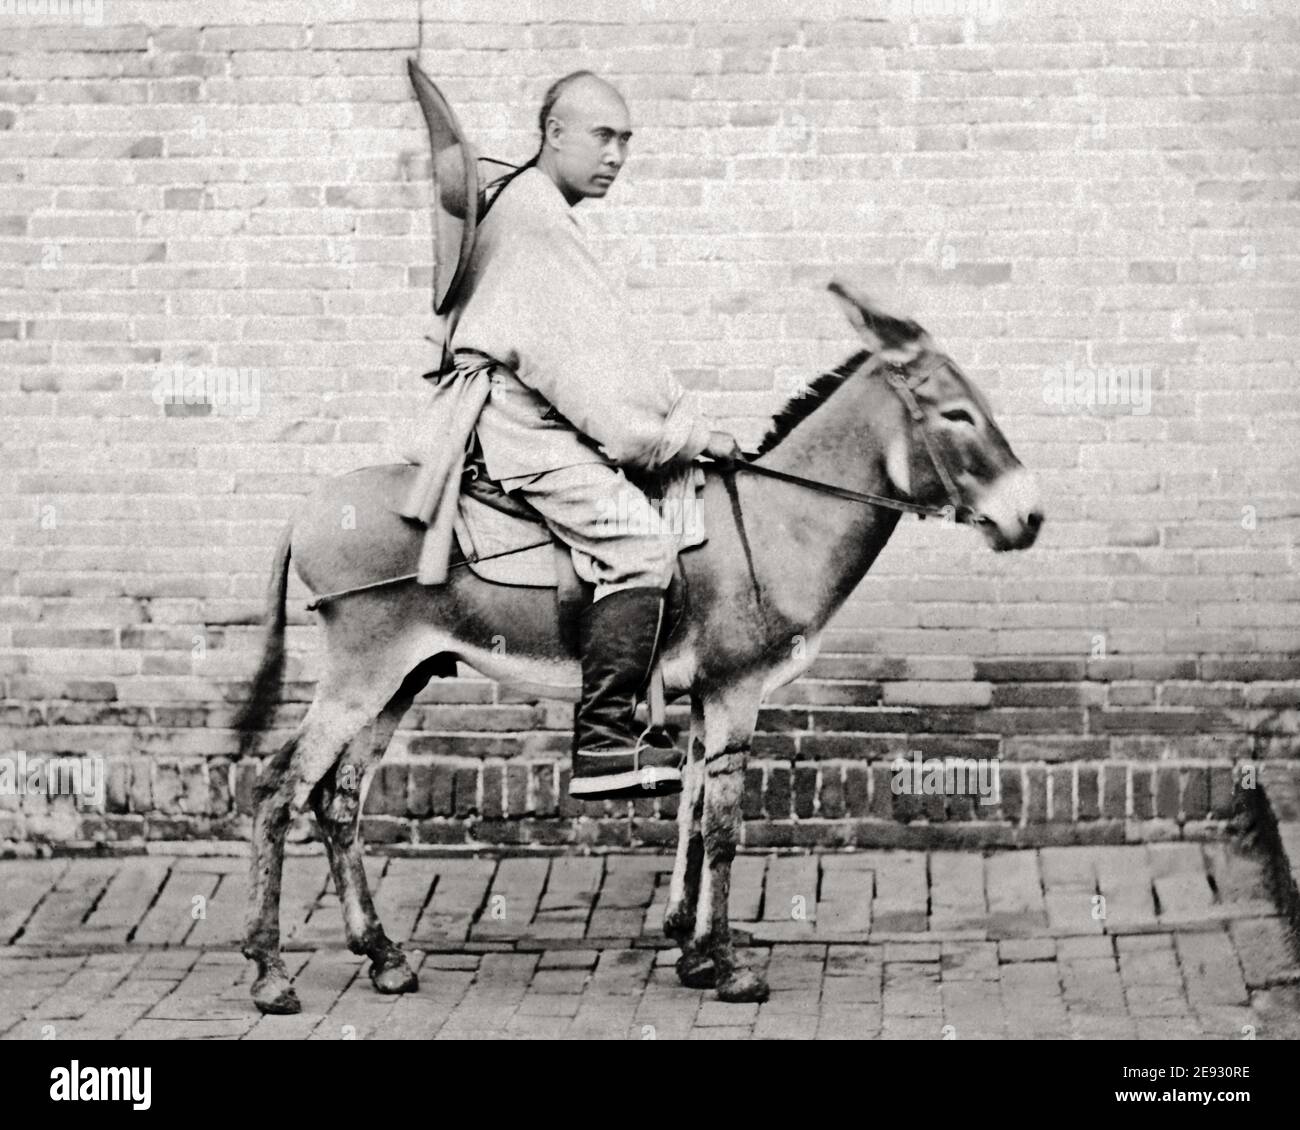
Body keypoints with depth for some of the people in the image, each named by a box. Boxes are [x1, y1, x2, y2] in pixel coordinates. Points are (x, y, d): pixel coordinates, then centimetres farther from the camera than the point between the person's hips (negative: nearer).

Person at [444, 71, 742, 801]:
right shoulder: (532, 216, -11)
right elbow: (585, 358, -15)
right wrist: (681, 434, -11)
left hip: (540, 421, 11)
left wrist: (678, 423, 10)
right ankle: (602, 745, -27)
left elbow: (600, 352, 20)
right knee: (641, 549, -25)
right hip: (522, 431, -11)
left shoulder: (545, 216, 22)